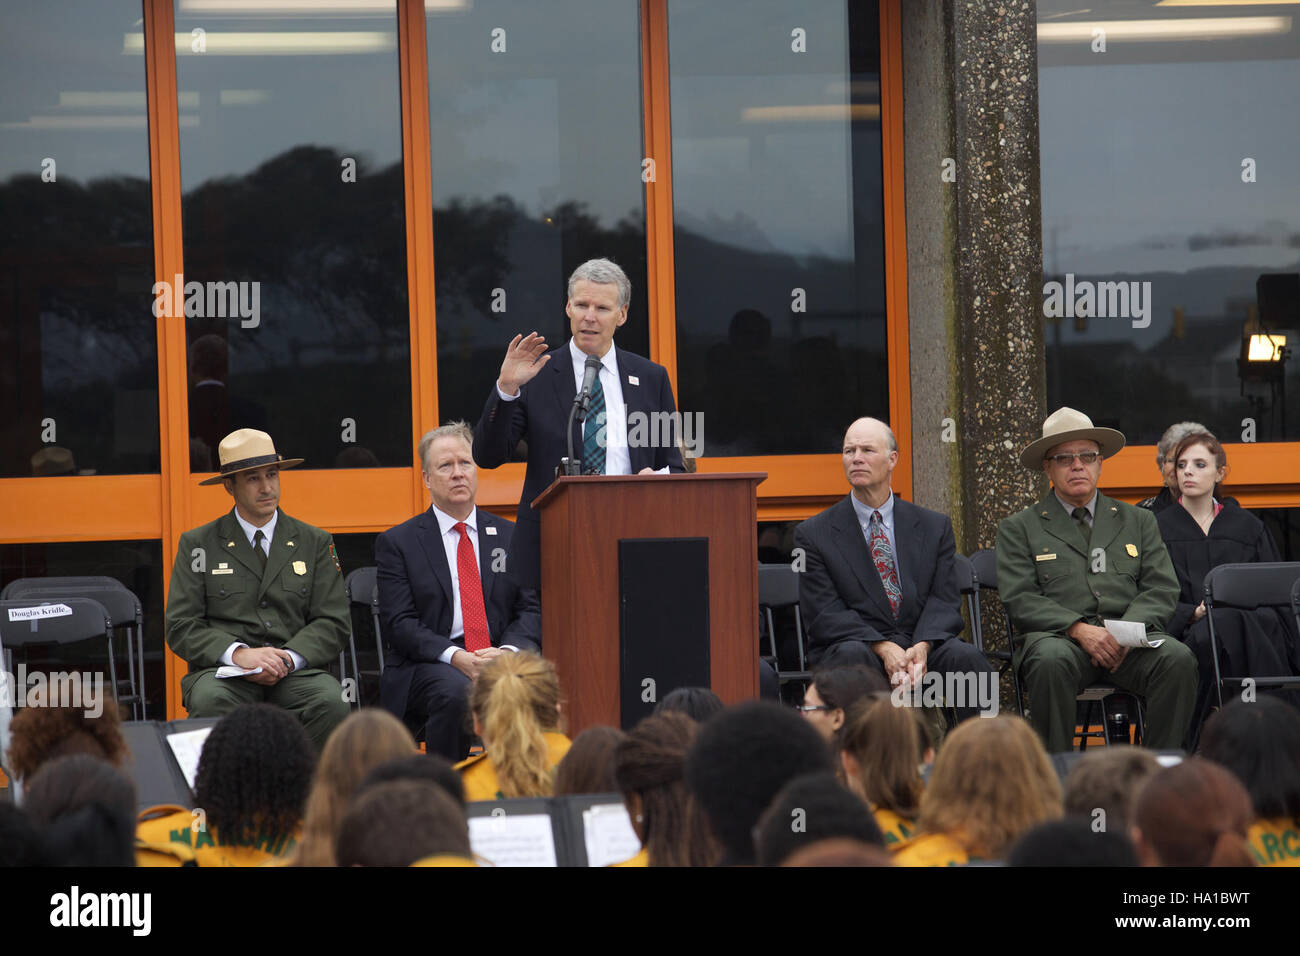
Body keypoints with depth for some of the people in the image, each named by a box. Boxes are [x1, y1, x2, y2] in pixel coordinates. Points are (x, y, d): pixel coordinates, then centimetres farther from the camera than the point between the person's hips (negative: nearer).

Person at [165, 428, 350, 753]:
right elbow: (181, 628, 4)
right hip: (222, 671, -1)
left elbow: (333, 623, 9)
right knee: (210, 701, -36)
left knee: (331, 702, -32)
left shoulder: (315, 543, 16)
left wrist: (288, 658, -10)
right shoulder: (198, 544, 11)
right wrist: (238, 654, -14)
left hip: (295, 671, 1)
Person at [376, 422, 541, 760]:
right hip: (429, 664, -2)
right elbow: (400, 622, -2)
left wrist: (508, 651, -14)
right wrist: (456, 657, -18)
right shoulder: (397, 542, 7)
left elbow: (531, 608, 9)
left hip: (499, 656, 2)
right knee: (456, 693, -36)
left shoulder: (511, 536, 16)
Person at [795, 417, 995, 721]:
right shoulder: (814, 534, 6)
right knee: (852, 655, -37)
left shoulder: (934, 526, 14)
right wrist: (883, 648, -20)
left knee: (968, 658, -29)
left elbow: (944, 601, 4)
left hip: (922, 645, 2)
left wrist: (922, 646, -19)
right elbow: (824, 613, -4)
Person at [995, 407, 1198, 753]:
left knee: (1178, 659, -29)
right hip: (1056, 636, -2)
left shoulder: (1138, 521, 23)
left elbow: (1162, 589, 12)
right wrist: (1079, 629, -14)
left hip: (1128, 640, 2)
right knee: (1051, 662, -38)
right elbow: (1020, 600, 2)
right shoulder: (1019, 528, 15)